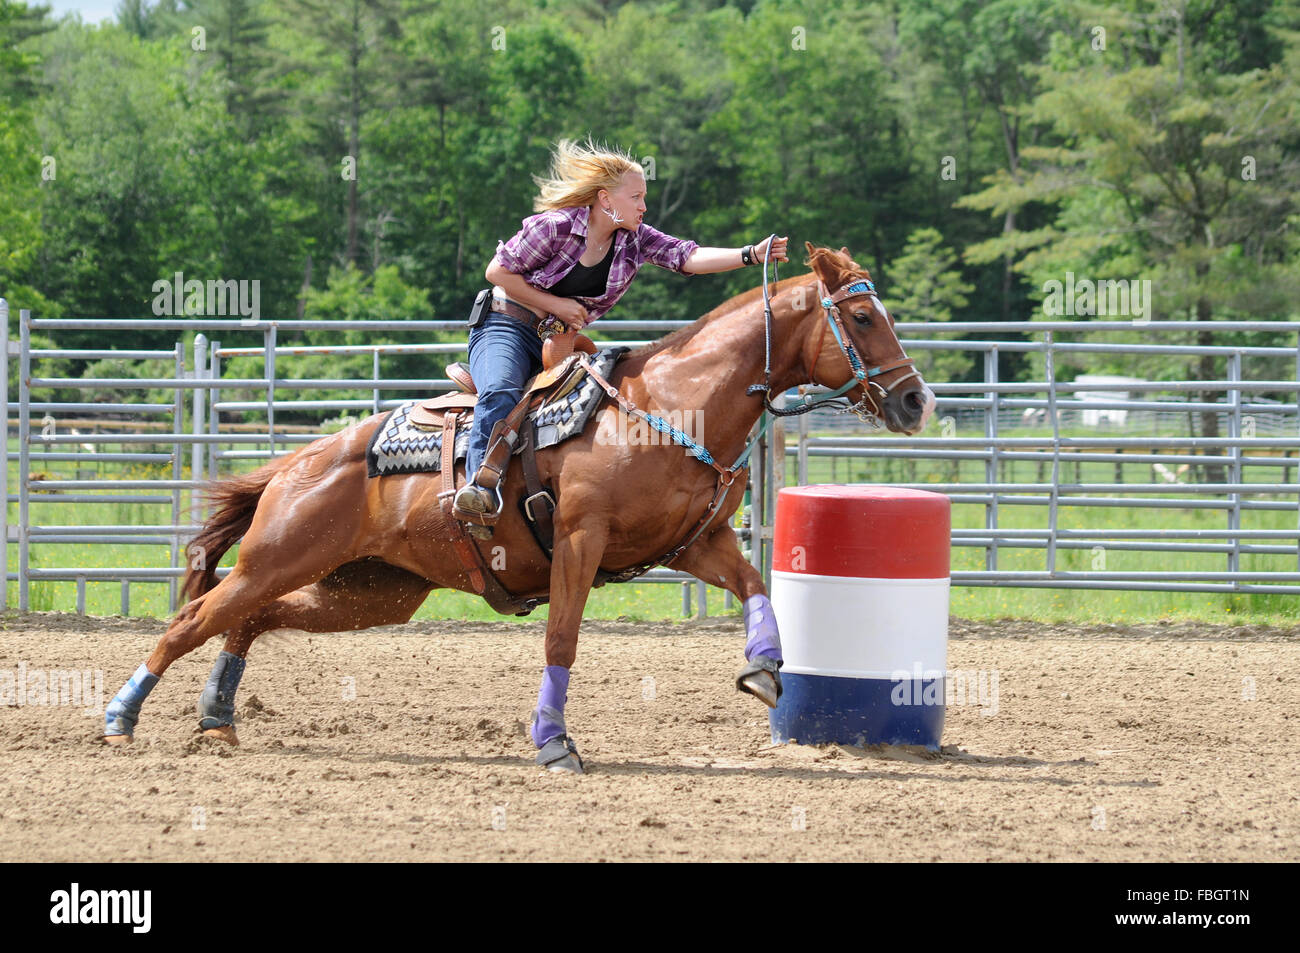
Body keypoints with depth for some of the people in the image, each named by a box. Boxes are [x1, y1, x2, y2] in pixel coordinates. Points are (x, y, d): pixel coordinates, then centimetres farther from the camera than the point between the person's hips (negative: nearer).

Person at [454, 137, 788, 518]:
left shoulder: (635, 239, 1)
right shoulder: (555, 227, -16)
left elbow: (688, 257, -12)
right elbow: (498, 272, -10)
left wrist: (752, 255, -26)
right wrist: (555, 305, -14)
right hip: (506, 328, -7)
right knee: (501, 393, -34)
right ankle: (481, 483, -44)